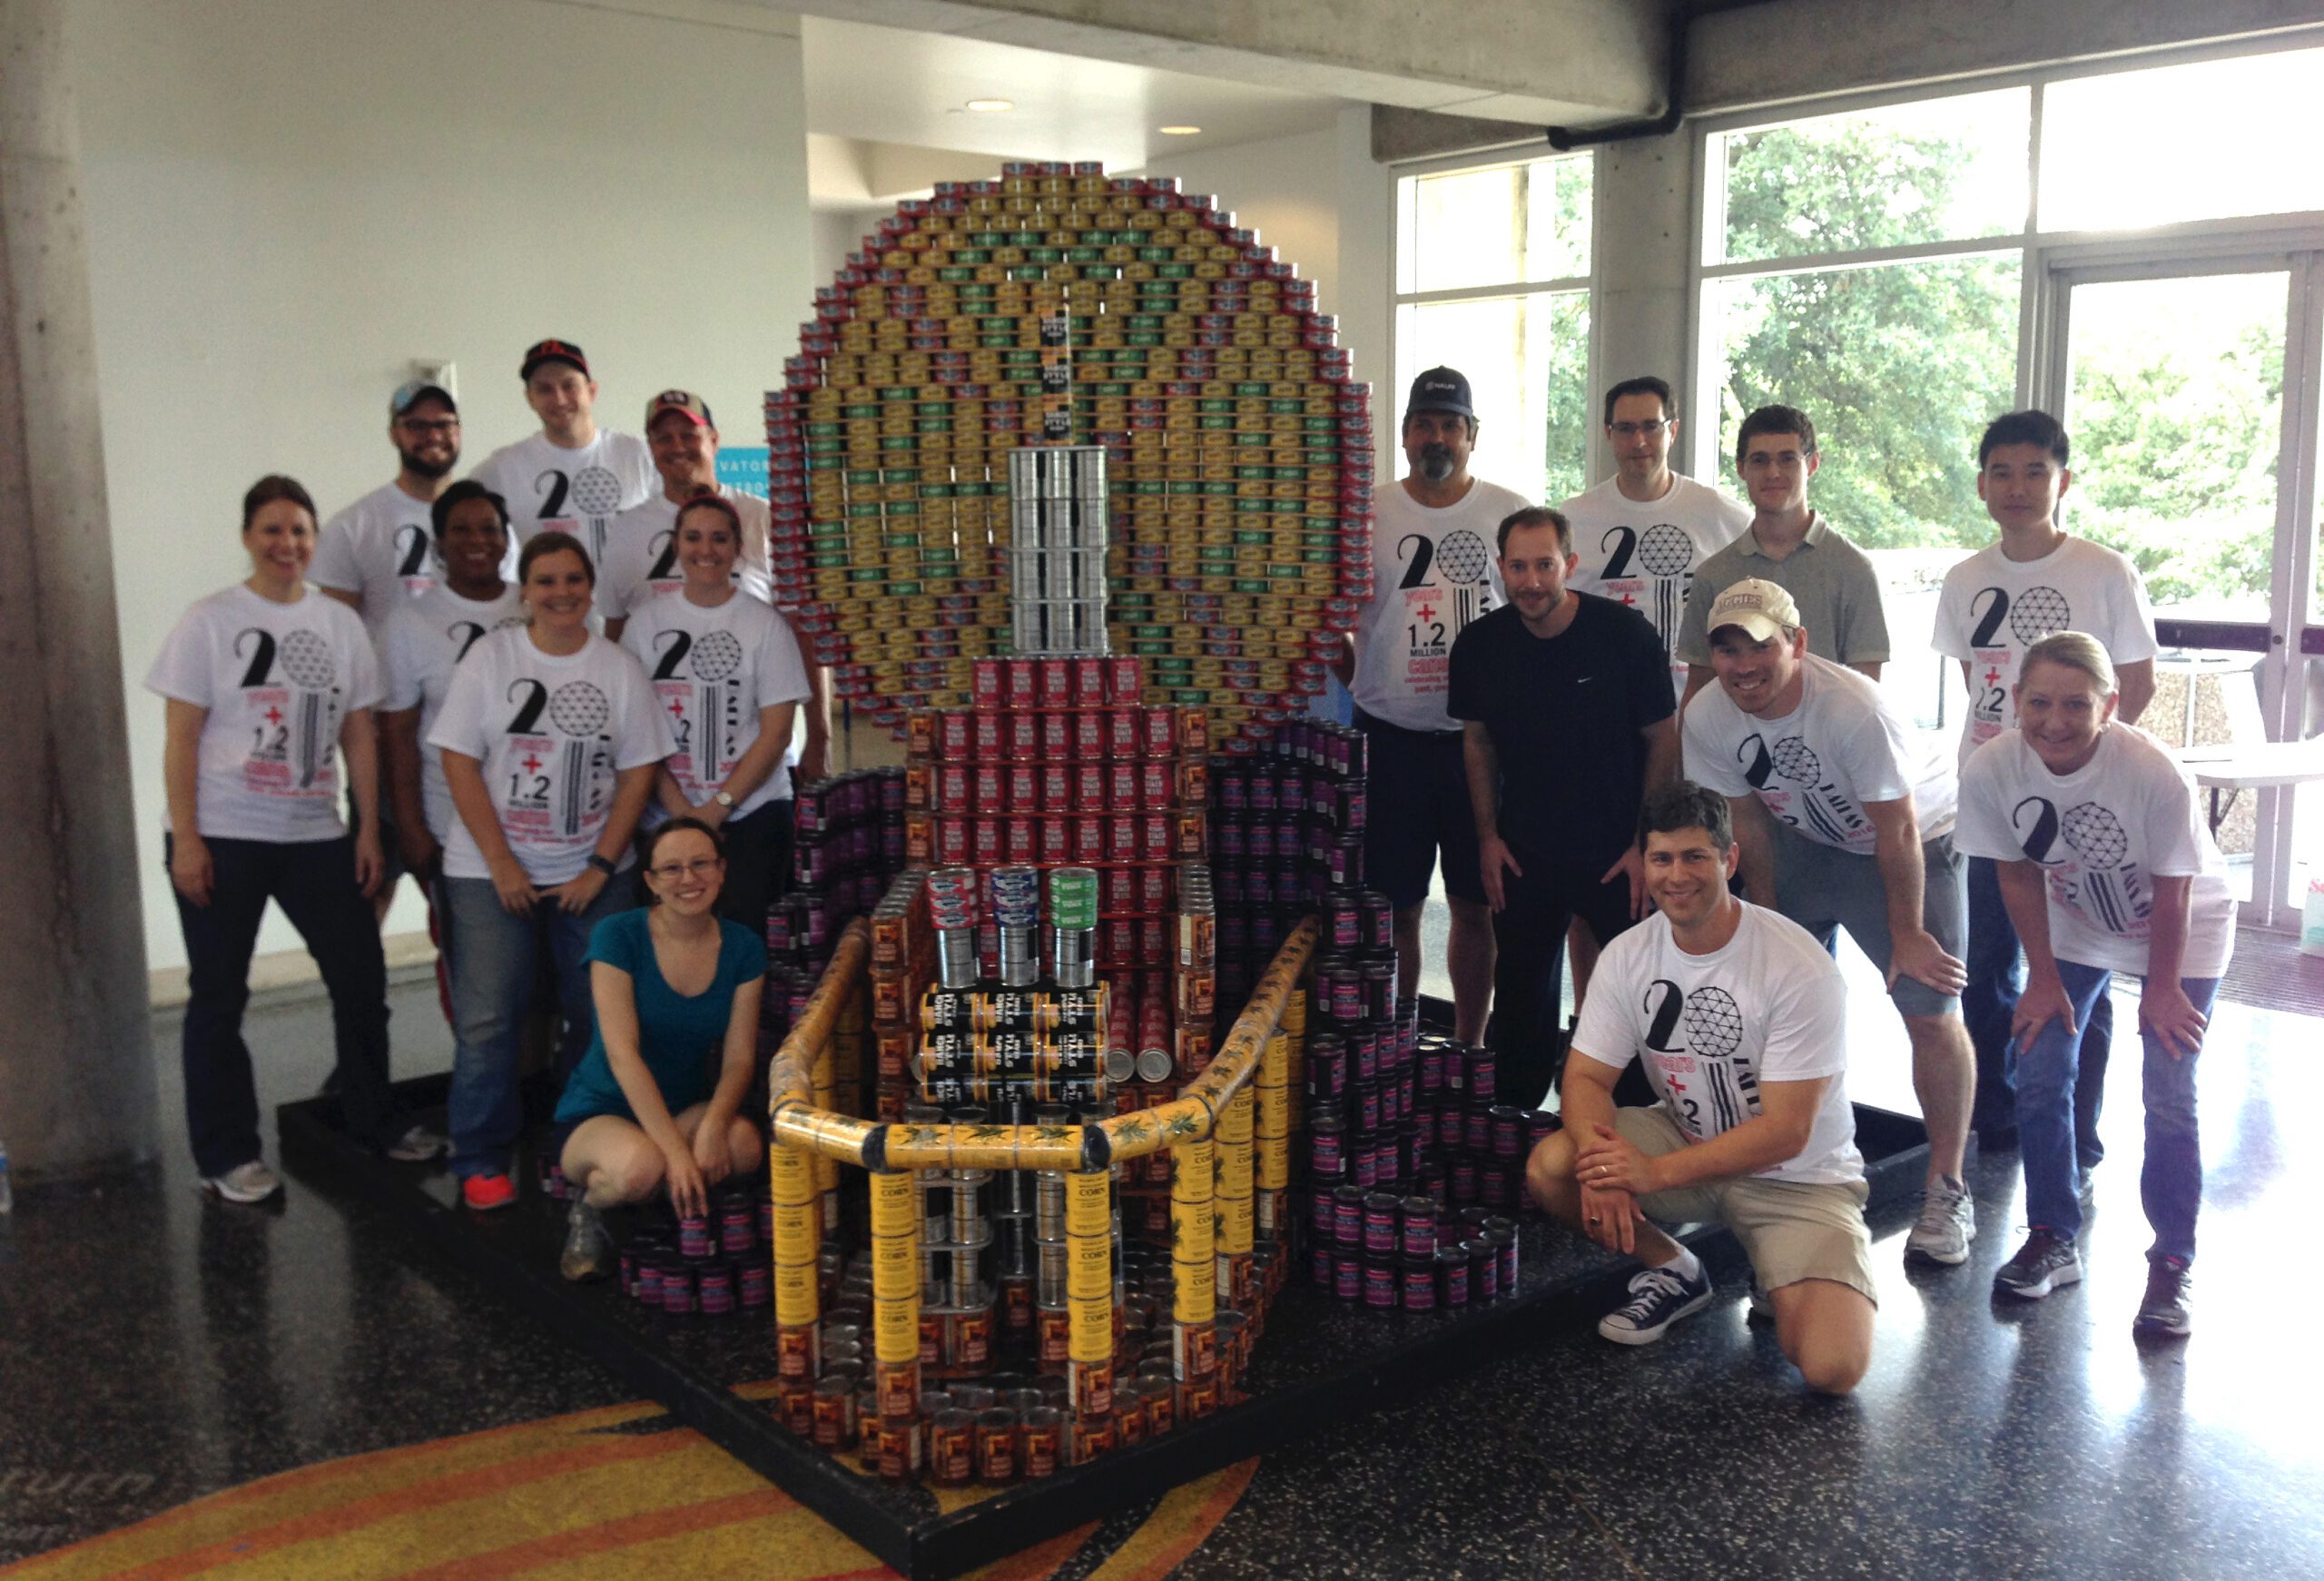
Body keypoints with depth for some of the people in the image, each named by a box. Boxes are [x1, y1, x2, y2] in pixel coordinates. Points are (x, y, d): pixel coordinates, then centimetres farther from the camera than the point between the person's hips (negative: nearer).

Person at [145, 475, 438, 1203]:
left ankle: (374, 1120, 25)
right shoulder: (209, 622, -3)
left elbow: (359, 734, 8)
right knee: (219, 997, 4)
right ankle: (226, 1156, 14)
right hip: (224, 837, -3)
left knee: (361, 978, 7)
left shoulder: (341, 624, 7)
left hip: (316, 835, 4)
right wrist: (185, 840, -11)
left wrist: (369, 829, 3)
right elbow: (181, 738, -6)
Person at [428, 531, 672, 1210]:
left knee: (597, 1014, 4)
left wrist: (600, 868, -6)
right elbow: (459, 763, -4)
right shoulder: (490, 657, 0)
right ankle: (480, 1160, 10)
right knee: (487, 1019, -3)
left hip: (590, 874, 2)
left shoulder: (619, 669, 3)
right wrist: (501, 865, -10)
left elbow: (637, 773, 2)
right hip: (490, 873, -1)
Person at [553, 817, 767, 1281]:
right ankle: (588, 1208, -2)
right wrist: (676, 1151, -30)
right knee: (641, 1166, -38)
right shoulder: (618, 937, -15)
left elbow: (739, 1059, -5)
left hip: (687, 1107, 4)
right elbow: (623, 1053, -22)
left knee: (744, 1146, -31)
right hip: (600, 1113, -3)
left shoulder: (743, 948, -3)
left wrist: (714, 1124, -28)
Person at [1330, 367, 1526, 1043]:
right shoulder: (1369, 516, 2)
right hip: (1391, 739, 0)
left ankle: (1469, 1046, 23)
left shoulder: (1511, 514, 3)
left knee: (1476, 905, 9)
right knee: (1396, 906, 6)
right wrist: (1362, 688, -1)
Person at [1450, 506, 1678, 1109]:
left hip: (1620, 851, -2)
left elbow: (1664, 741, -6)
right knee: (1521, 992, 9)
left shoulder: (1626, 635, -12)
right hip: (1524, 851, 3)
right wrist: (1488, 837, 4)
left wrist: (1646, 845, -9)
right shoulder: (1480, 645, -4)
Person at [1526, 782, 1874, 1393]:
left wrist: (1656, 1172, -32)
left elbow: (1785, 1132, -23)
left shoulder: (1800, 969, -23)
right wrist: (1602, 1163, -30)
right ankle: (1674, 1273, 4)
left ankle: (1777, 1278, 11)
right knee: (1550, 1167, -24)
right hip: (1683, 1138, 4)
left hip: (1795, 1176, -4)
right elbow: (1586, 1075, -8)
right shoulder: (1629, 955, -7)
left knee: (1832, 1368, -25)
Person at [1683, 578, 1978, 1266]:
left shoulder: (1856, 711, -34)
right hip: (1809, 840, 5)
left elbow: (1898, 832, -24)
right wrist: (1767, 920, 3)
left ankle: (1946, 1189, 3)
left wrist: (1907, 933, -16)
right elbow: (1748, 821, -3)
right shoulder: (1705, 720, -18)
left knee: (1932, 1015, -10)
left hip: (1918, 835, -5)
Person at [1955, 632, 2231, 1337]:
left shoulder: (2155, 773, -35)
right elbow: (2019, 875, -11)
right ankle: (2052, 1240, 15)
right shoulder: (1991, 770, -26)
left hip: (2183, 935, -3)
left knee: (2168, 1098, -9)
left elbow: (2172, 894, -22)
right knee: (2039, 1075, -4)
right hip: (2075, 929, 3)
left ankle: (2172, 1264, 6)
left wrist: (2161, 989, -12)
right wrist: (2044, 978, -7)